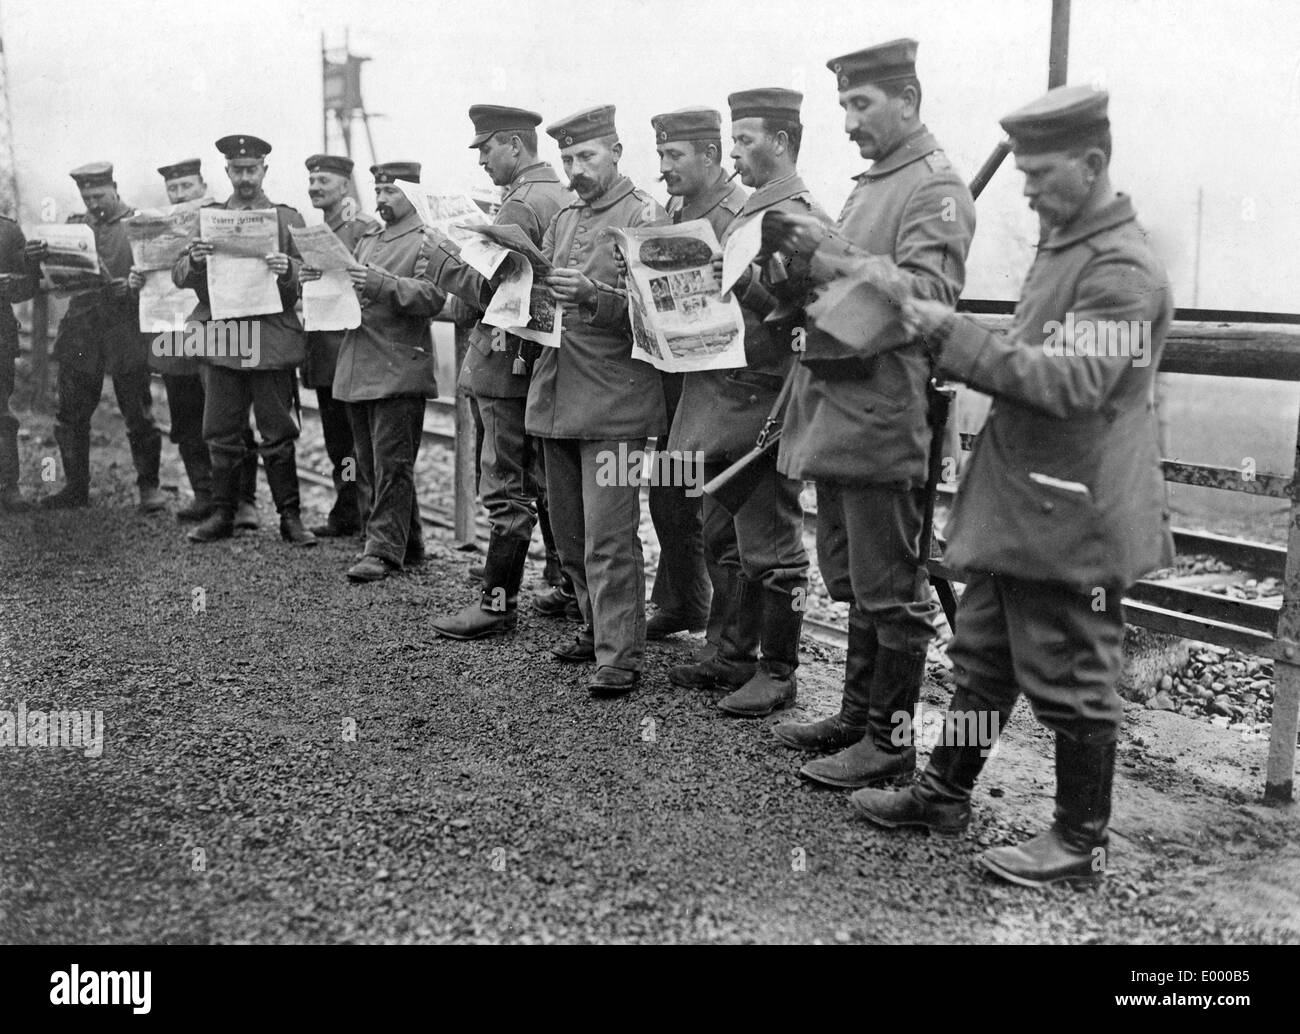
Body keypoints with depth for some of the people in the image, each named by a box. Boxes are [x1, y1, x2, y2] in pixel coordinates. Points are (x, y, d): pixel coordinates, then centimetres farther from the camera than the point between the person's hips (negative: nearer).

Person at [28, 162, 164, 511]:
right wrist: (34, 257, -12)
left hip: (127, 331, -4)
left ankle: (149, 487, 9)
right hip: (80, 331, 4)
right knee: (70, 415, 6)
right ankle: (76, 487, 17)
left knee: (139, 416, -1)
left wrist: (130, 287, -22)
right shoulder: (74, 224, 13)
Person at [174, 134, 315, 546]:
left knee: (278, 435, 1)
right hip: (220, 338, 2)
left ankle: (289, 517, 8)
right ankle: (222, 515, 16)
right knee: (221, 434, 6)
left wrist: (287, 272, -19)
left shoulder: (288, 219, 7)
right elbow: (179, 277, 8)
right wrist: (194, 261, -14)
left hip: (272, 339, -2)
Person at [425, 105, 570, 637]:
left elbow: (492, 291, -19)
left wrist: (441, 258, -6)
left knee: (507, 490, -4)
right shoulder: (564, 197, 14)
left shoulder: (519, 206, -15)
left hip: (510, 362, -9)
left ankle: (498, 602, 3)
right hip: (549, 358, 9)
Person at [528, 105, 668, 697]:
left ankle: (621, 655, 0)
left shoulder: (645, 216, -5)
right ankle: (598, 628, 29)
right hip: (556, 396, 8)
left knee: (608, 537, -7)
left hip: (614, 399, -8)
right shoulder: (563, 220, 17)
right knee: (570, 532, 15)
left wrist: (593, 295, -27)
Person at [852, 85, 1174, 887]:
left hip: (1071, 519, -10)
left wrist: (956, 335, -24)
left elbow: (1071, 379, -27)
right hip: (1018, 506, 10)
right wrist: (958, 342, 10)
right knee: (982, 657, 18)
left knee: (1070, 683, 3)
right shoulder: (1063, 247, 14)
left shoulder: (1123, 268, -17)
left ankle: (1083, 843, 19)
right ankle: (945, 793, 33)